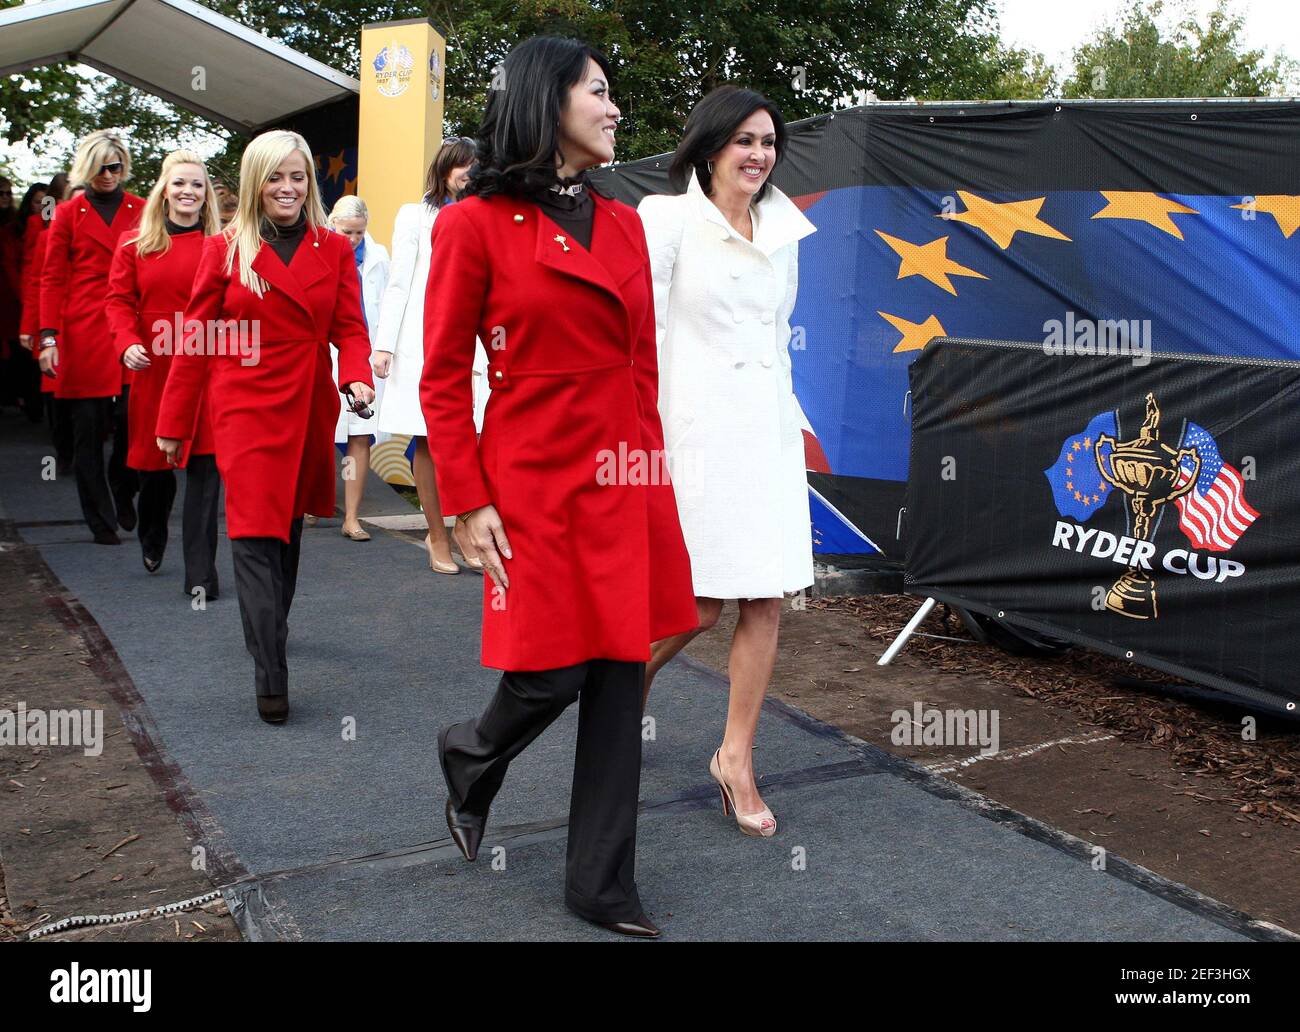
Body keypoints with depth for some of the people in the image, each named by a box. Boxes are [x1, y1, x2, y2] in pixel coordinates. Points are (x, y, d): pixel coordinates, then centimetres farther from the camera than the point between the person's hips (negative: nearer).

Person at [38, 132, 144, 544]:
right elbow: (52, 279, 4)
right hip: (83, 335, 0)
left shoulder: (142, 211, 9)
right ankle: (101, 521, 13)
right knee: (88, 430, 2)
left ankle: (122, 492, 21)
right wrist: (48, 336, -5)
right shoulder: (69, 213, 7)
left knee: (132, 420, -8)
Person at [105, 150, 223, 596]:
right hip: (153, 369, 2)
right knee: (153, 463, 13)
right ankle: (152, 541, 42)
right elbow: (119, 300, 7)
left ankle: (200, 572, 1)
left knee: (204, 467, -5)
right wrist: (127, 343, -9)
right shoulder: (136, 244, 7)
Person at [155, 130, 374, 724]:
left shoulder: (334, 250, 7)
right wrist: (173, 423, 5)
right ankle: (270, 680, -12)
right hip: (246, 409, -3)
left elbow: (349, 328, 4)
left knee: (289, 529, 15)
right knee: (255, 536, -10)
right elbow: (197, 341, 3)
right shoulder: (225, 250, 2)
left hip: (309, 411, 3)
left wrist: (357, 377, -18)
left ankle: (274, 629, 38)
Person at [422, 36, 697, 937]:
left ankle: (603, 885, 20)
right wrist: (469, 505, -9)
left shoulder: (623, 224, 10)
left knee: (620, 677, 6)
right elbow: (443, 379, -5)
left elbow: (642, 365, 13)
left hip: (627, 485, 5)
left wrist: (653, 471, 10)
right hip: (537, 482, -5)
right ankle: (470, 758, 36)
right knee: (551, 676, -1)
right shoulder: (477, 224, -6)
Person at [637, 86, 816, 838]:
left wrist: (791, 423, 15)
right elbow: (642, 331, -6)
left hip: (767, 429, 6)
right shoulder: (667, 218, -3)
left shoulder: (782, 232, 14)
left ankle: (737, 758, 15)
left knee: (767, 601, 2)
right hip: (696, 428, -5)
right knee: (701, 603, -2)